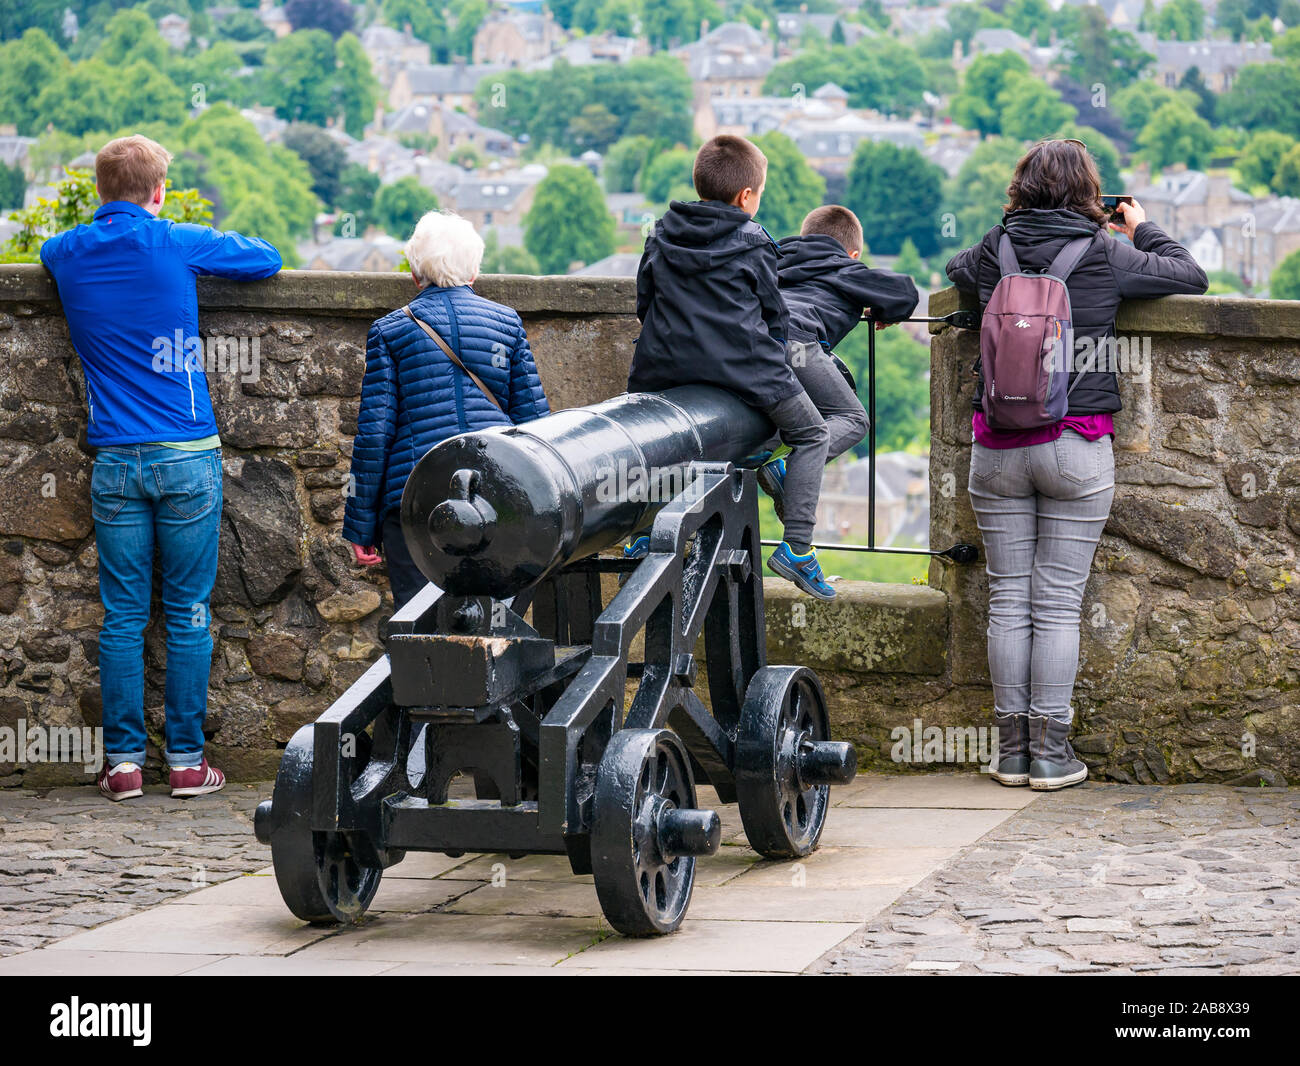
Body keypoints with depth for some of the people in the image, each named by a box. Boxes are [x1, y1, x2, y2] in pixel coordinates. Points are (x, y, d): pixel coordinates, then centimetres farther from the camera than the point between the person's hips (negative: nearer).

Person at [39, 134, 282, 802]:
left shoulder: (67, 254, 5)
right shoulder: (177, 245, -4)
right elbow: (267, 258, 8)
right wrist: (208, 250, 23)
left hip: (115, 463, 2)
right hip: (187, 458, -2)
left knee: (122, 616, 5)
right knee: (188, 614, 4)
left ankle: (124, 761, 5)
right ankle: (186, 760, 6)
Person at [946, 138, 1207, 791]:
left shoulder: (994, 251, 3)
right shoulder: (1105, 255, -5)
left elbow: (957, 270, 26)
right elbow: (1191, 277, 7)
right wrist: (1143, 231, 21)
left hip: (996, 448, 2)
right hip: (1075, 449, -2)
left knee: (1007, 598, 7)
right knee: (1058, 603, 0)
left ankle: (1011, 749, 9)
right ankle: (1051, 753, 1)